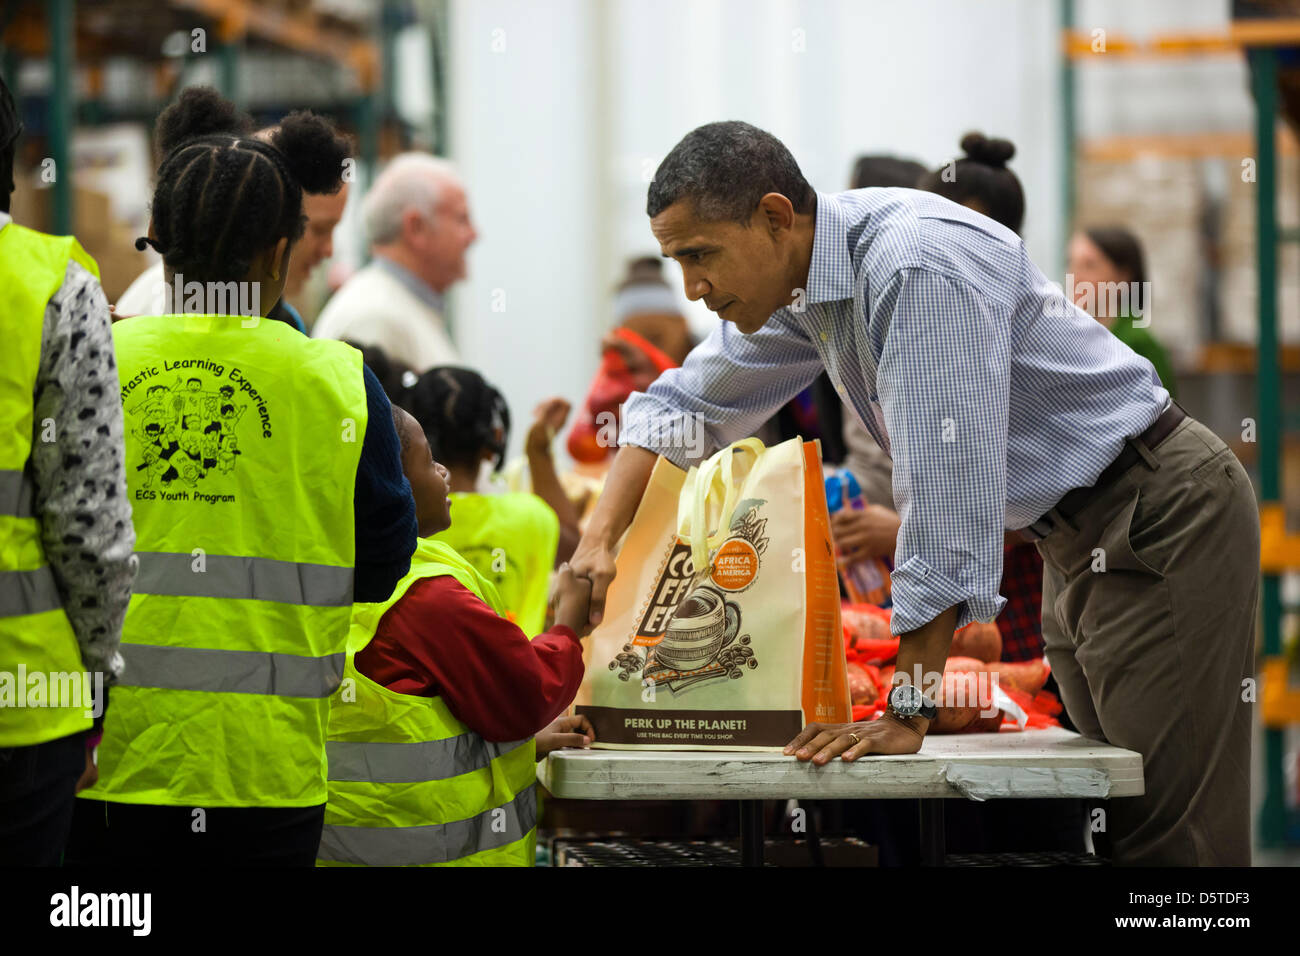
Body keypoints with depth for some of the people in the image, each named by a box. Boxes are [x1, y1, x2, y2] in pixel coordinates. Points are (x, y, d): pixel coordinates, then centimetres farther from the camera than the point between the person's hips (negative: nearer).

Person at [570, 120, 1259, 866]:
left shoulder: (918, 265, -27)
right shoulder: (804, 287, 3)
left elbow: (949, 491, -29)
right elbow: (682, 405, 17)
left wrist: (909, 714, -26)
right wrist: (599, 541, 1)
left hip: (1162, 516, -10)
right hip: (1079, 536, 10)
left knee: (1170, 835, -12)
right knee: (1111, 813, 8)